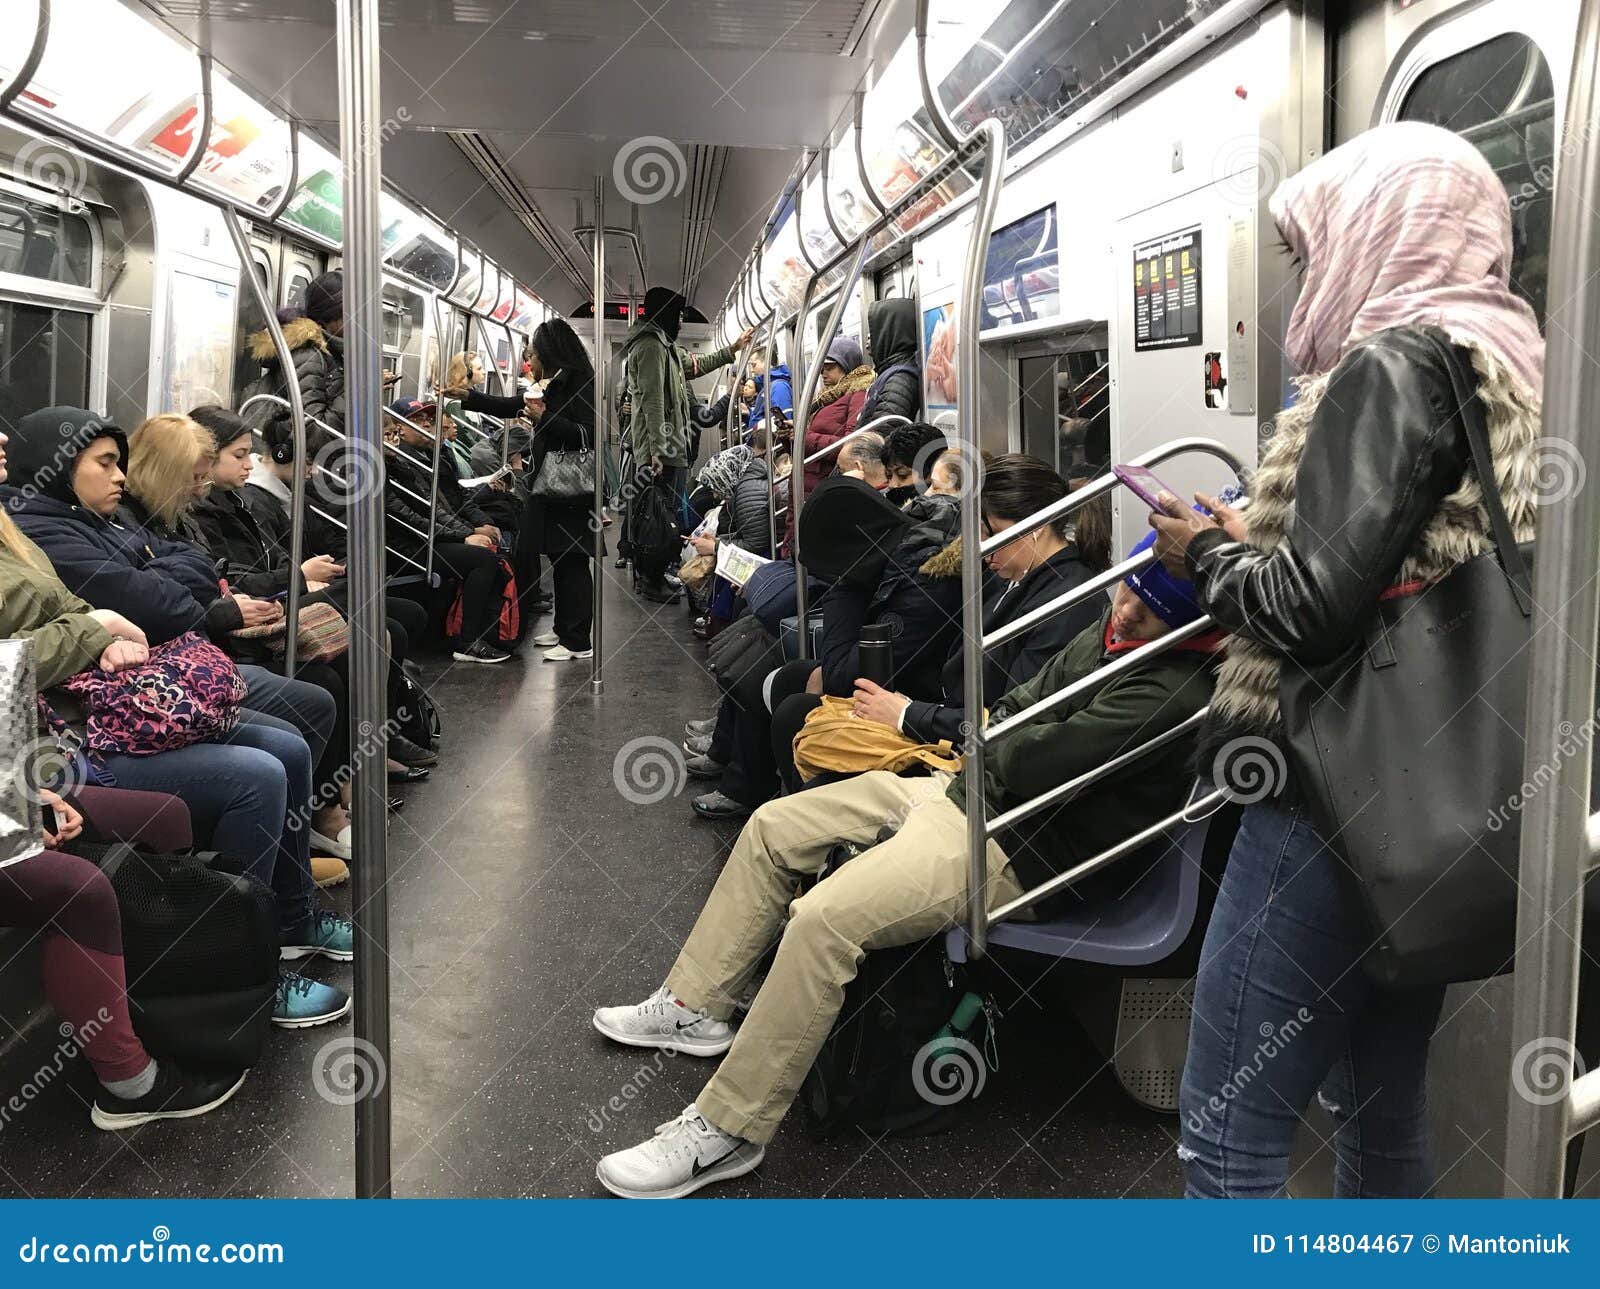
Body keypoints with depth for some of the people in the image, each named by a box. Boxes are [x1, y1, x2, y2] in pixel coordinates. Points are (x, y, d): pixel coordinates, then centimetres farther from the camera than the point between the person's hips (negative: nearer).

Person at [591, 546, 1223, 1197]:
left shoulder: (1174, 692, -24)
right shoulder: (1113, 625, 4)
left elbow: (1034, 762, -25)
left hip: (1014, 848, -10)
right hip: (960, 785, 10)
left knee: (823, 920, -27)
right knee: (773, 825, 11)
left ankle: (726, 1132, -14)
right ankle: (695, 1007, 21)